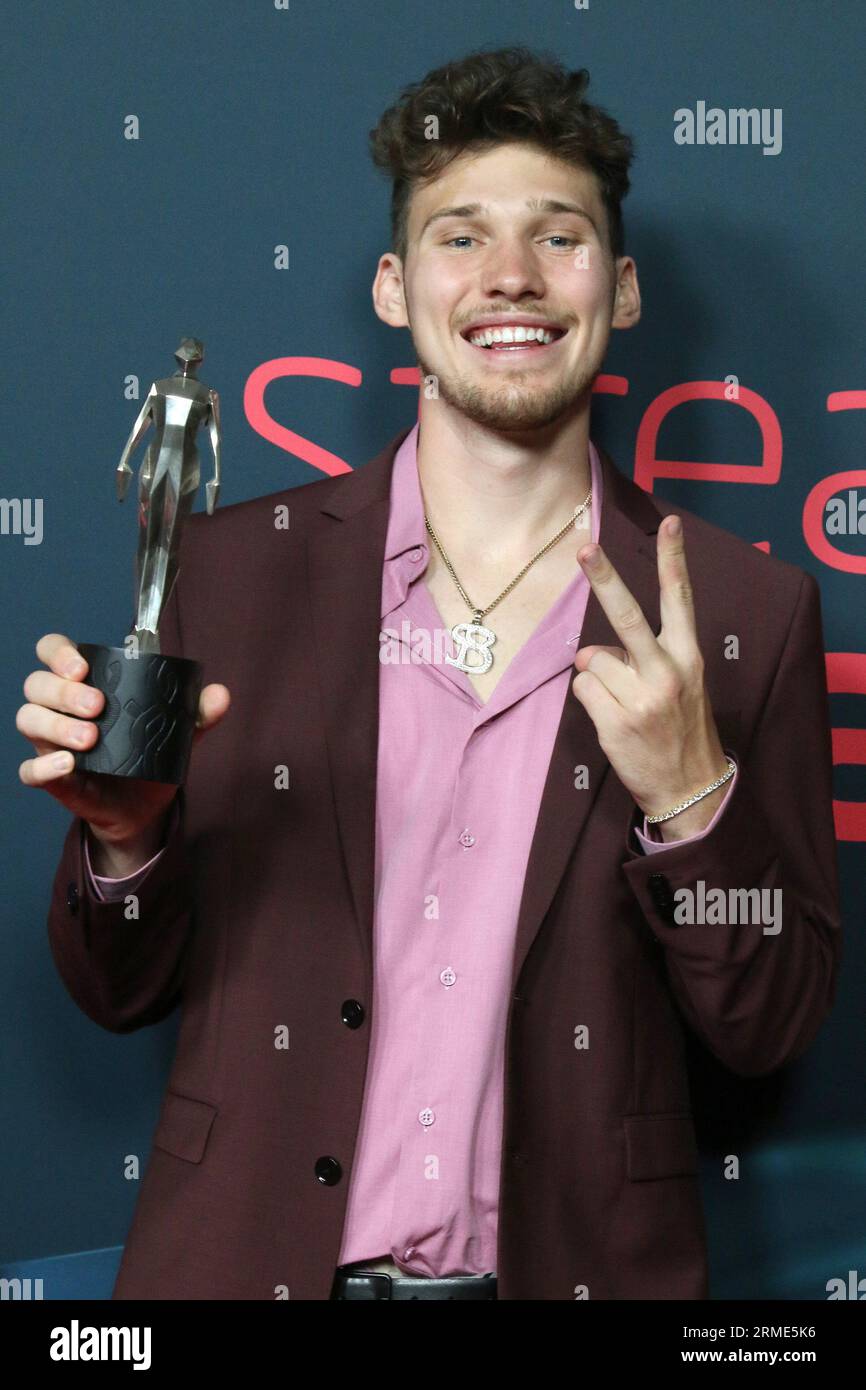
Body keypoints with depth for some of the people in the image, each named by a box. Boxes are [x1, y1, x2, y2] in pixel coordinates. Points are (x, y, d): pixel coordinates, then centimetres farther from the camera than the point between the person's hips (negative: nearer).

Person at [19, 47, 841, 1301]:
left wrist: (691, 799, -18)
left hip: (573, 1265, 0)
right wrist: (125, 834, -18)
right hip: (251, 1257, 0)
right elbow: (121, 989, 1)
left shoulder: (744, 610, -5)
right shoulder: (233, 569, -4)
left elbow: (770, 1031, -3)